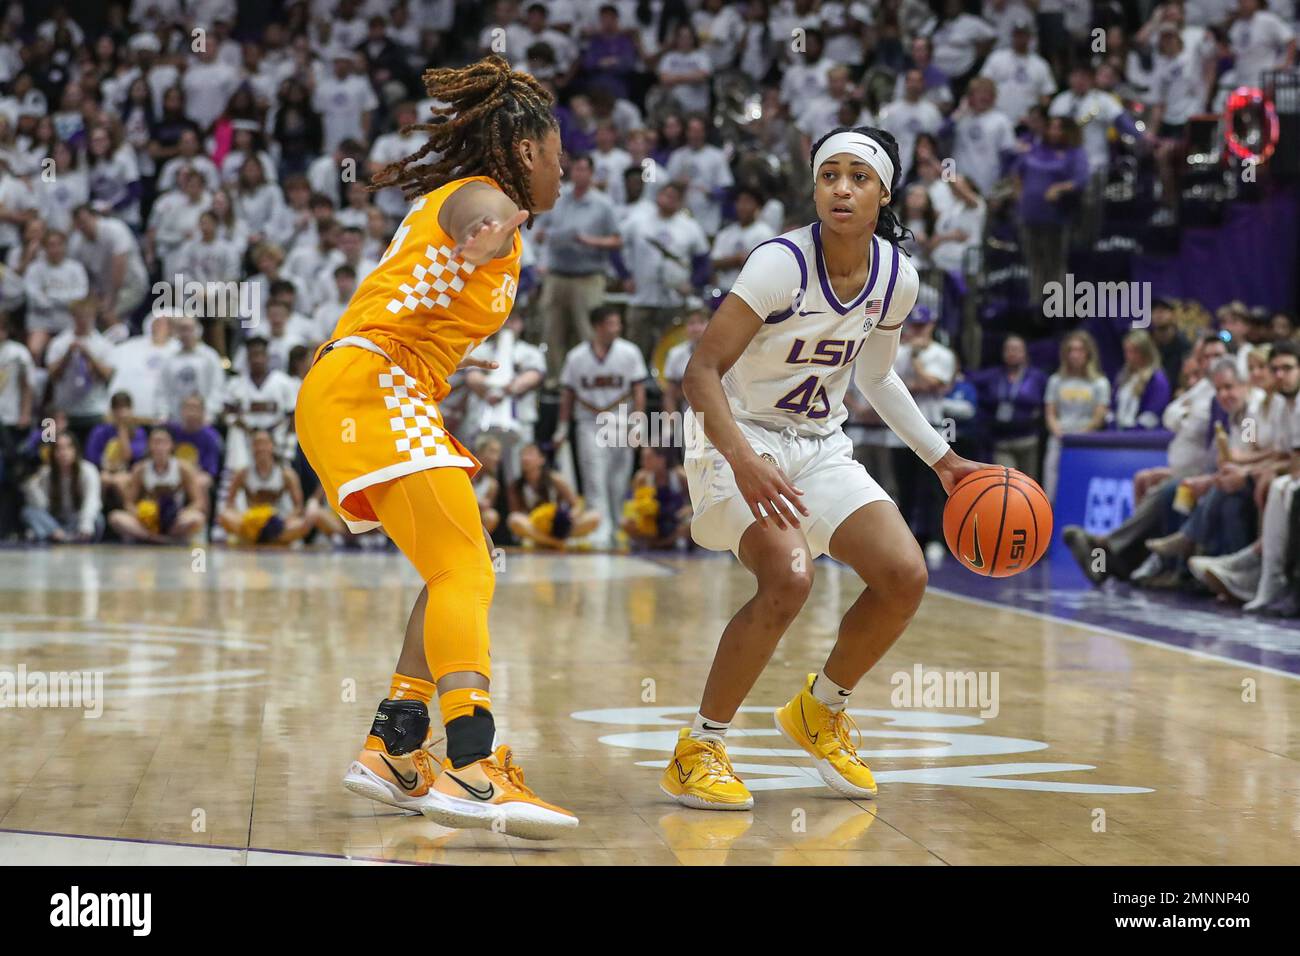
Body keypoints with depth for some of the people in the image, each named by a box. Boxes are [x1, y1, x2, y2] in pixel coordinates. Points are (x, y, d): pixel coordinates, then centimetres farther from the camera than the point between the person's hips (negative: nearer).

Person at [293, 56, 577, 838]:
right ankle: (475, 773, -35)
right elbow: (482, 223, -33)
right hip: (372, 386, -10)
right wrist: (497, 235, -53)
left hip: (359, 393, 10)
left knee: (463, 574, 16)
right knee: (466, 576, -21)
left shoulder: (457, 199, 23)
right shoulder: (486, 199, -7)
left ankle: (394, 752, 16)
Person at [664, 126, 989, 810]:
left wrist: (942, 459, 15)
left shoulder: (896, 278, -3)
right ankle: (697, 752, -13)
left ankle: (820, 710, 19)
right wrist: (742, 460, -40)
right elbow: (701, 371, -26)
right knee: (788, 579, -29)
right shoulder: (782, 263, -22)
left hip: (819, 446, 6)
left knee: (905, 578, -8)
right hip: (739, 440, -6)